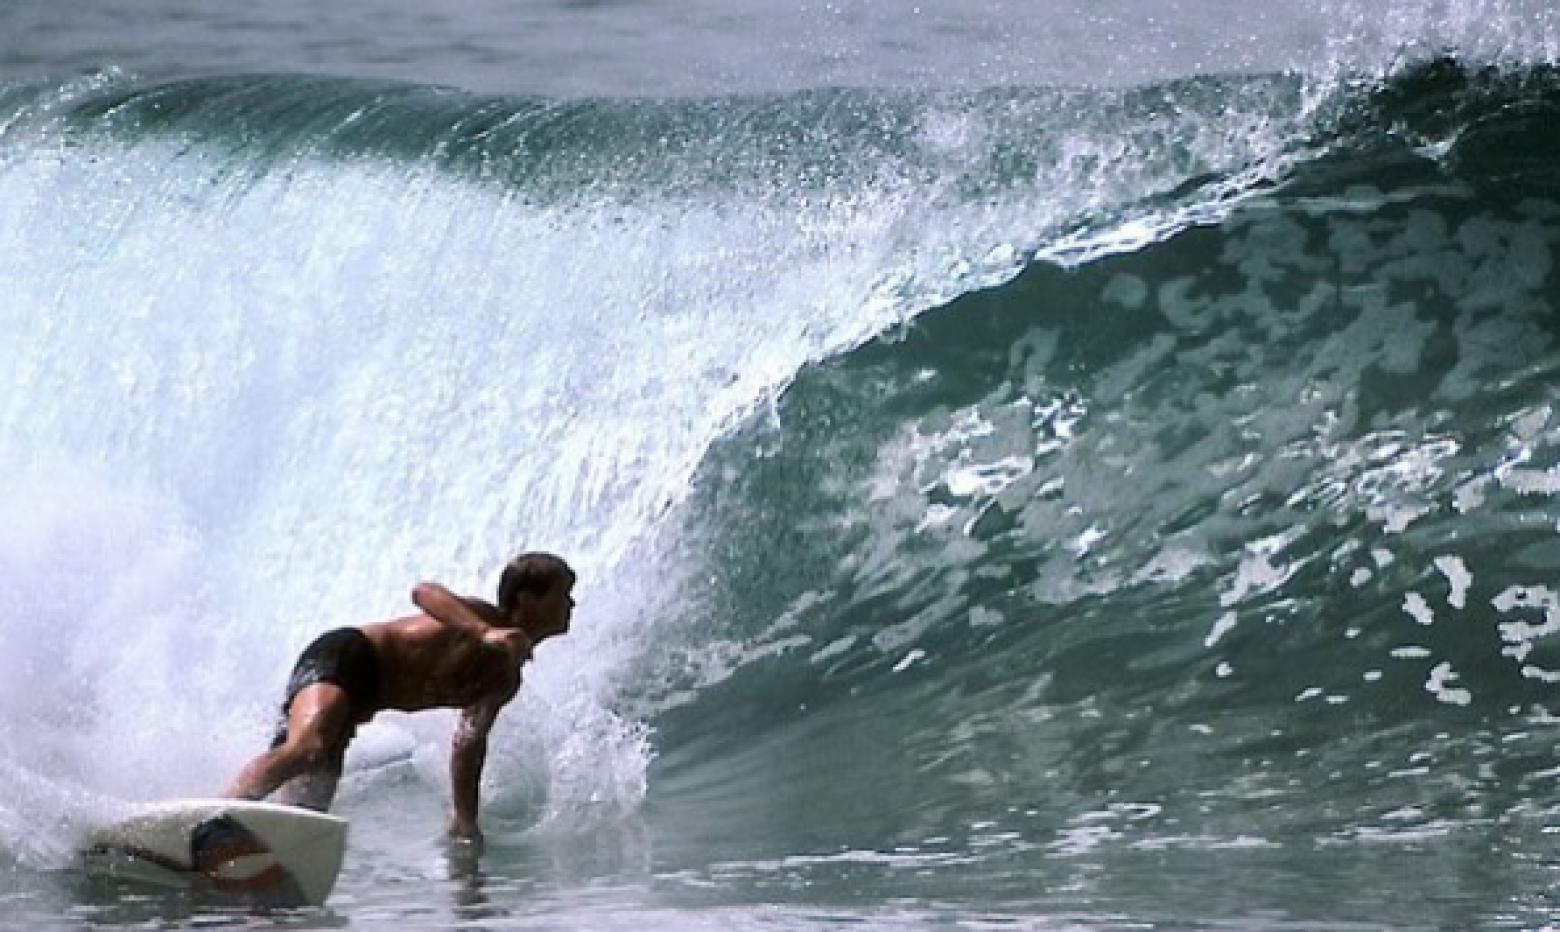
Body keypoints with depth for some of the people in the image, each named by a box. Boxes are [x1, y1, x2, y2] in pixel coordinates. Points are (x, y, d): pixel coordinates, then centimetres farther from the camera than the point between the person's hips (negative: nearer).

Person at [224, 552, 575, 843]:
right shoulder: (485, 618, -11)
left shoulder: (505, 681, 16)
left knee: (304, 811, -3)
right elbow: (422, 592, -32)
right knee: (306, 748, -38)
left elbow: (469, 744, 29)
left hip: (359, 700, 10)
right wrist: (484, 634, -46)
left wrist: (465, 821, 26)